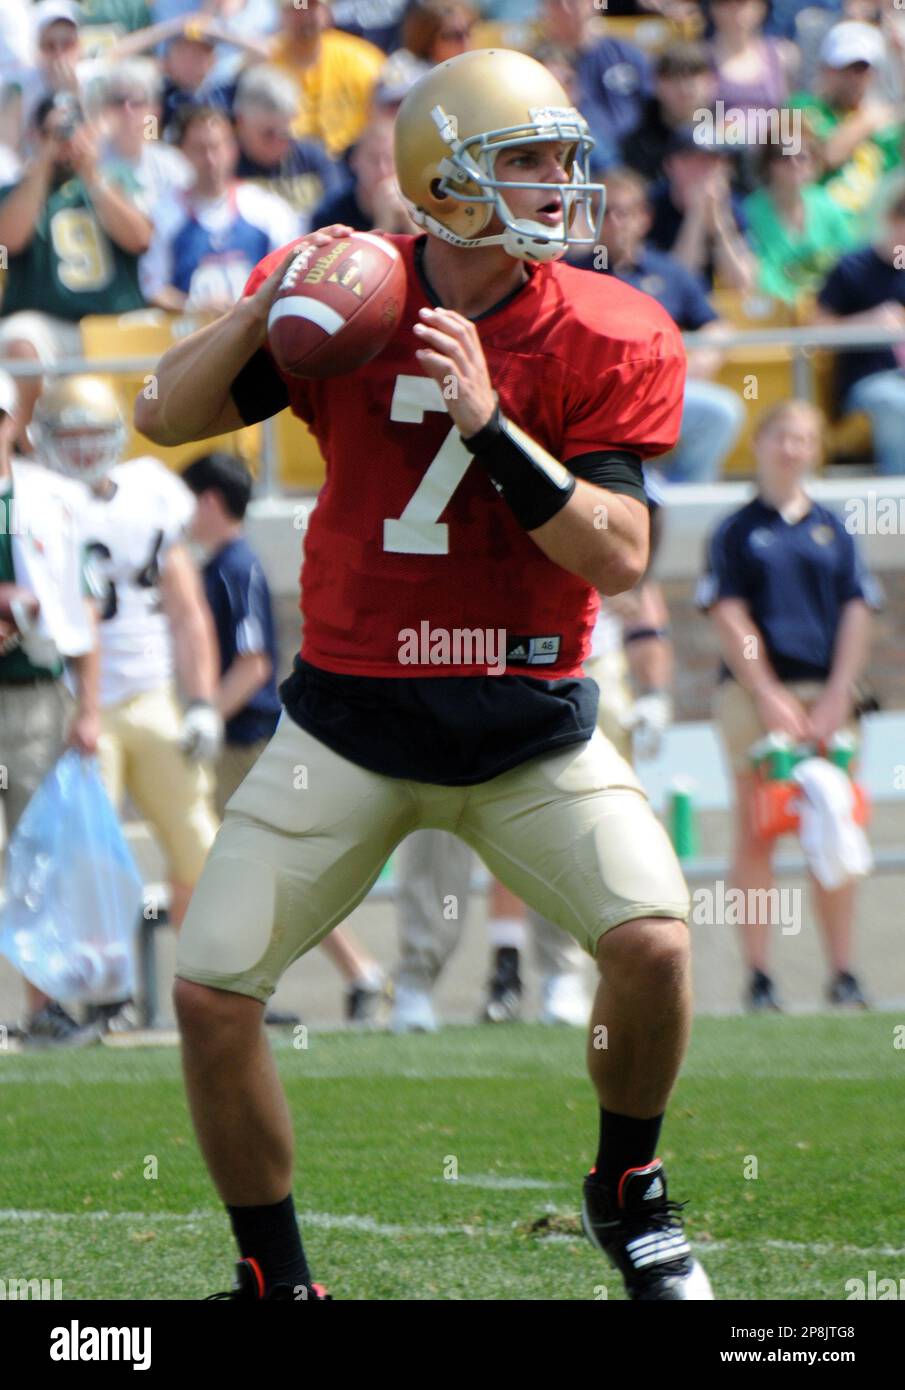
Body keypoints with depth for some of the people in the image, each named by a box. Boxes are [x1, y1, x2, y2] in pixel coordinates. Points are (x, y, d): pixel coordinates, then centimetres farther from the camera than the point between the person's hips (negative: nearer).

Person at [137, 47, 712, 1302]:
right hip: (351, 716, 1)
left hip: (528, 724, -1)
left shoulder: (605, 338, -9)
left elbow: (618, 555, -16)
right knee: (211, 993, -7)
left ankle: (628, 1194, 10)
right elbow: (166, 418, -3)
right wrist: (266, 311, -20)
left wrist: (489, 423, -26)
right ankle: (276, 1279, 13)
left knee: (653, 942, -20)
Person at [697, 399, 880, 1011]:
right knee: (756, 834, -3)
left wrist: (836, 697, -4)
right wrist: (768, 697, -11)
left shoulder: (832, 529, 13)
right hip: (752, 691, -2)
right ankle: (759, 977, -2)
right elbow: (729, 618, -2)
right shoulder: (736, 531, 6)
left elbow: (856, 615, 8)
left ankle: (844, 974, 6)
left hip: (825, 692, 2)